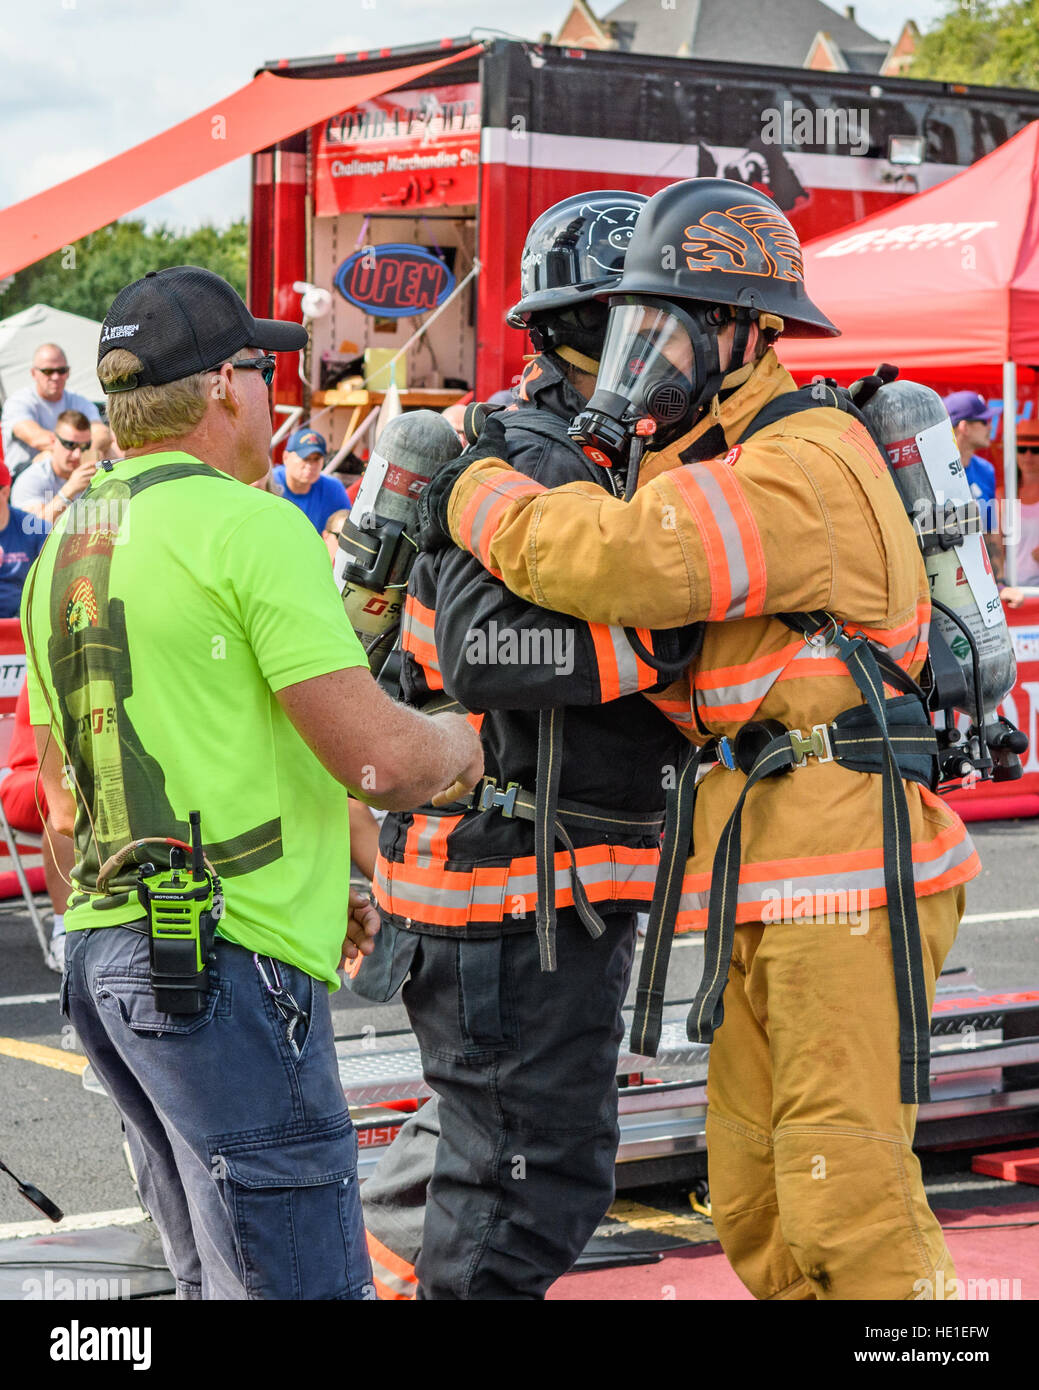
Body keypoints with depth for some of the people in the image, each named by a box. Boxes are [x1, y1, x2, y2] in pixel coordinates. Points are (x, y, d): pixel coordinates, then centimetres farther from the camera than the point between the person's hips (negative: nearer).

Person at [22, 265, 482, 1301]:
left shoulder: (65, 547, 16)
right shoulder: (248, 524, -11)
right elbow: (376, 758, -16)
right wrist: (457, 745, 6)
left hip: (101, 946, 9)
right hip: (225, 966, -9)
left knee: (215, 1278, 16)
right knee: (302, 1282, -6)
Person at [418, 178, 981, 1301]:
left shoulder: (805, 464, -14)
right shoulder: (718, 465, 20)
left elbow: (615, 564, -26)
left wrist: (480, 495, -9)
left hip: (848, 875, -10)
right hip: (764, 892, 10)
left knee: (846, 1206, -12)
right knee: (756, 1215, 10)